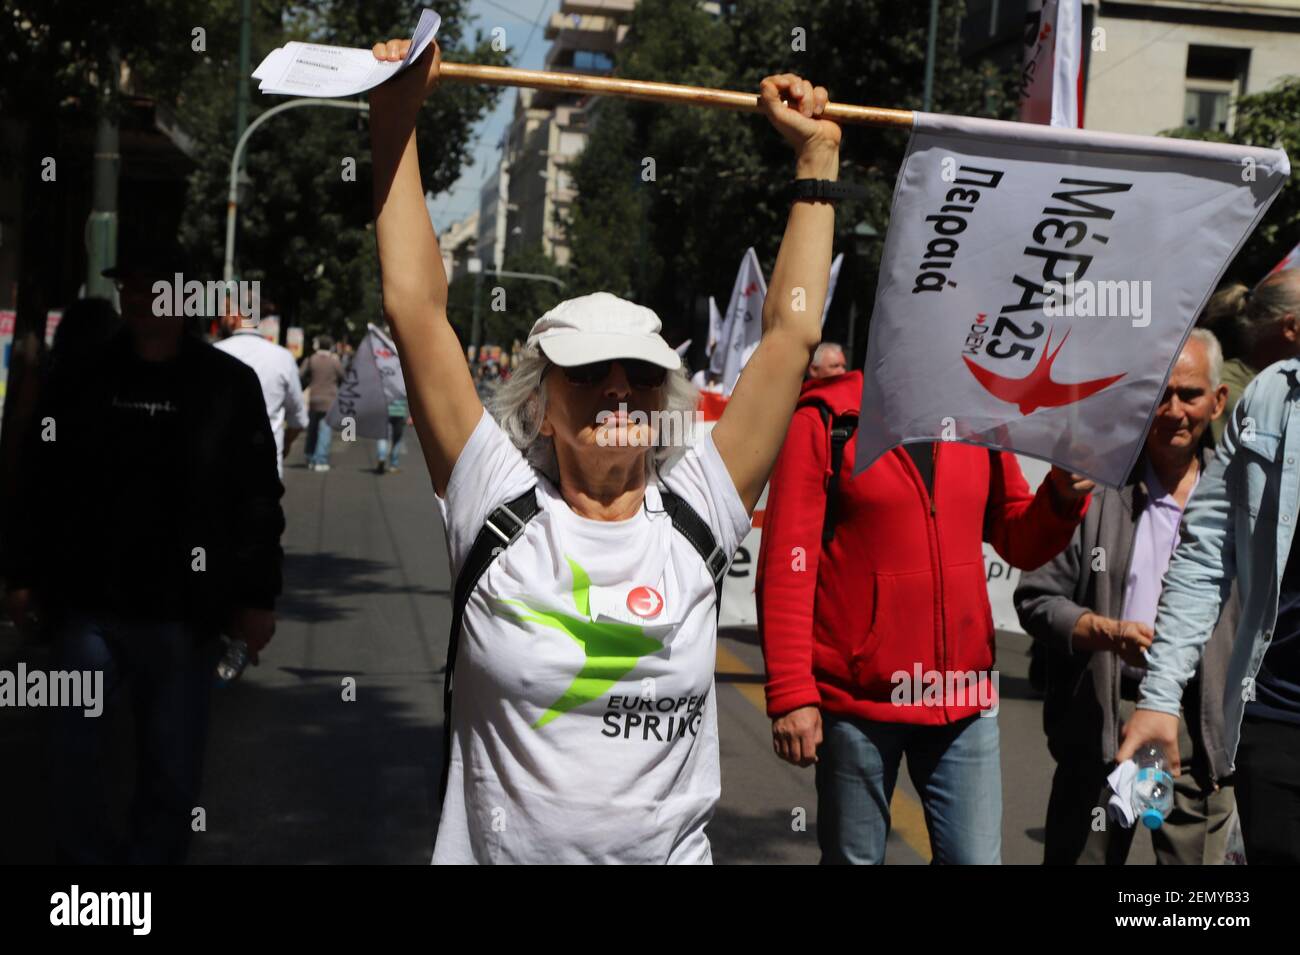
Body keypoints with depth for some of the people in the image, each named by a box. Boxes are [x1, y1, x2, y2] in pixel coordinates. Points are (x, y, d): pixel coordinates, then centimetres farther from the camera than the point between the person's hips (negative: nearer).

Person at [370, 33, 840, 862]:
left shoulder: (696, 518, 2)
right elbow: (416, 307, -3)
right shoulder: (499, 513, -1)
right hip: (500, 849, -1)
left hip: (671, 850, 1)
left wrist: (817, 157, 8)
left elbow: (793, 333, 5)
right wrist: (396, 124, -1)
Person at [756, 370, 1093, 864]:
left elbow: (1019, 542, 13)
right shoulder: (823, 425, -7)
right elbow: (786, 567, -11)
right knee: (855, 855, 9)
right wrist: (791, 694, -15)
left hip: (963, 701, 4)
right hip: (857, 702, -4)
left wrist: (1062, 496, -8)